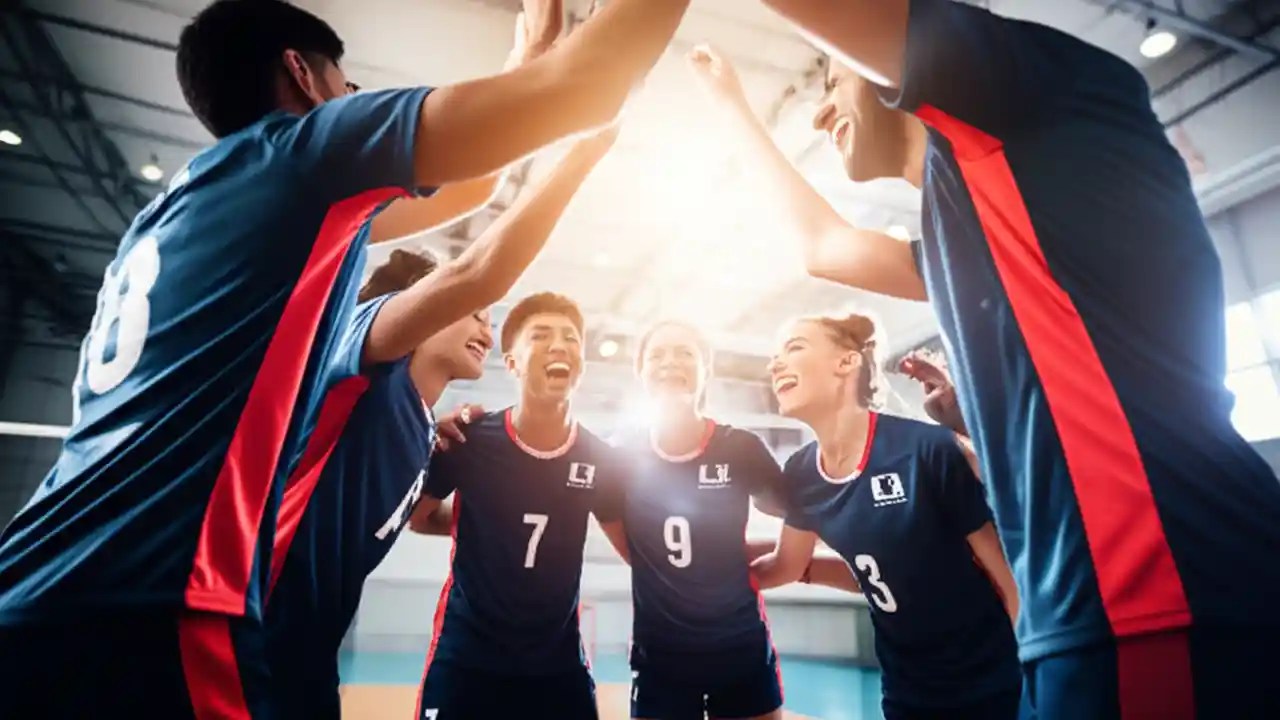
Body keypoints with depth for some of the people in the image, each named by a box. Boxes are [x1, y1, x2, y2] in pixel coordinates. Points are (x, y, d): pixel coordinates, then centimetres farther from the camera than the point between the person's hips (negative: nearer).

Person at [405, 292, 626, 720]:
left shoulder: (601, 460, -6)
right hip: (466, 660, -2)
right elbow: (416, 517, 4)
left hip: (560, 665, 2)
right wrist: (475, 520, -1)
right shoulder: (467, 439, -13)